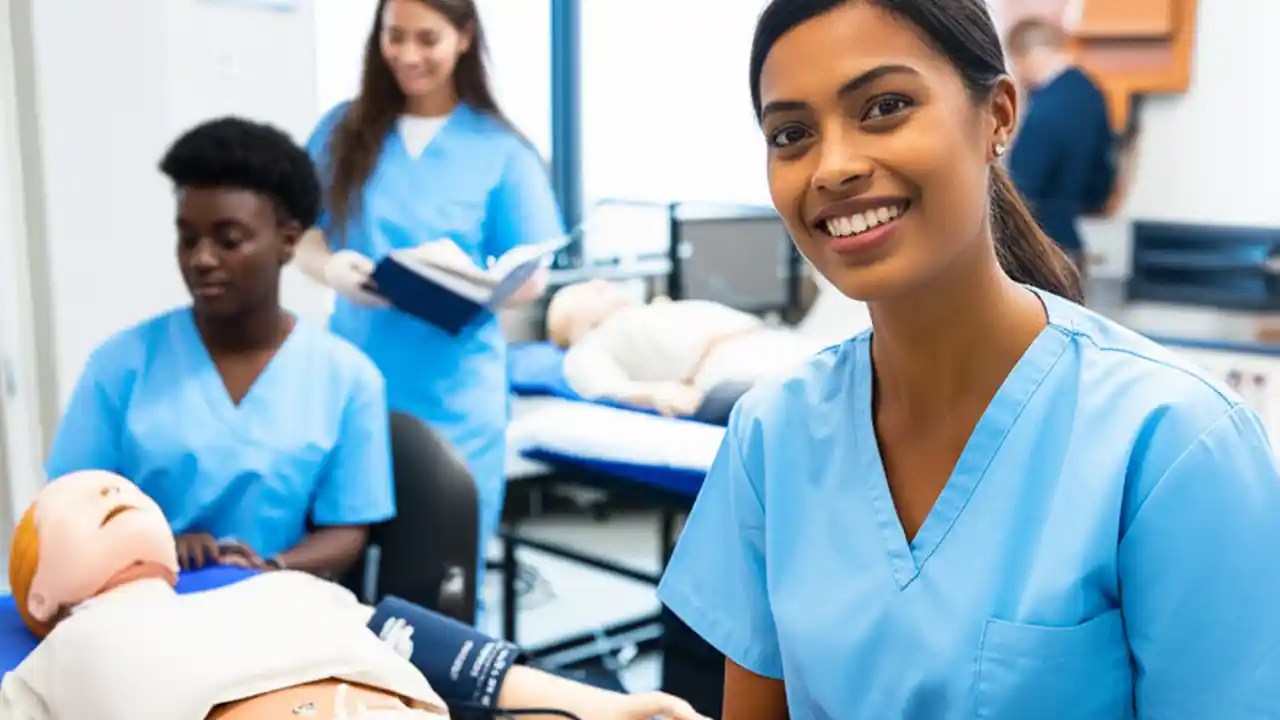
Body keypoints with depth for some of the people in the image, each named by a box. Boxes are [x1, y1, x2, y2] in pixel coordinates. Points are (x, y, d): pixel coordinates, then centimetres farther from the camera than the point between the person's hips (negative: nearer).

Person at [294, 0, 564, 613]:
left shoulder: (500, 150, 0)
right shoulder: (345, 129, 6)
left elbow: (530, 279, -1)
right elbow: (302, 236, 8)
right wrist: (332, 268, -15)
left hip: (452, 396, -2)